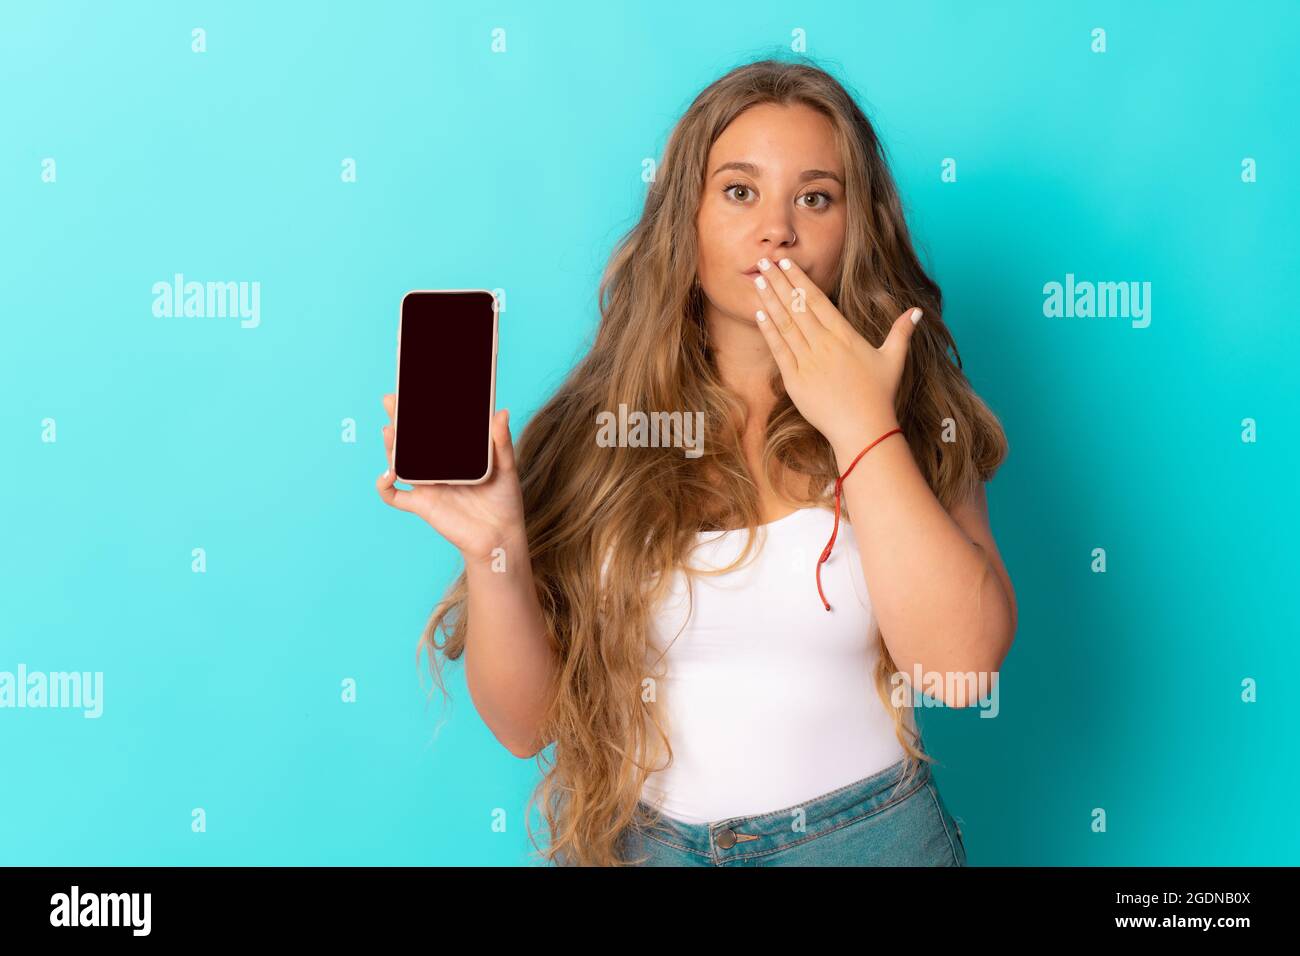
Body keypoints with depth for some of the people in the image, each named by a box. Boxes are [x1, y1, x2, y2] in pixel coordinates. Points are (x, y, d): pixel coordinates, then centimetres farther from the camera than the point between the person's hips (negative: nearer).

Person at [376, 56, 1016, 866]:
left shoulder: (914, 418, -3)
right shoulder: (595, 427, -7)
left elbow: (964, 659, -18)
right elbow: (526, 723, -5)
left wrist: (862, 429, -18)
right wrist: (495, 550, -21)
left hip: (865, 836, 0)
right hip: (633, 838, 0)